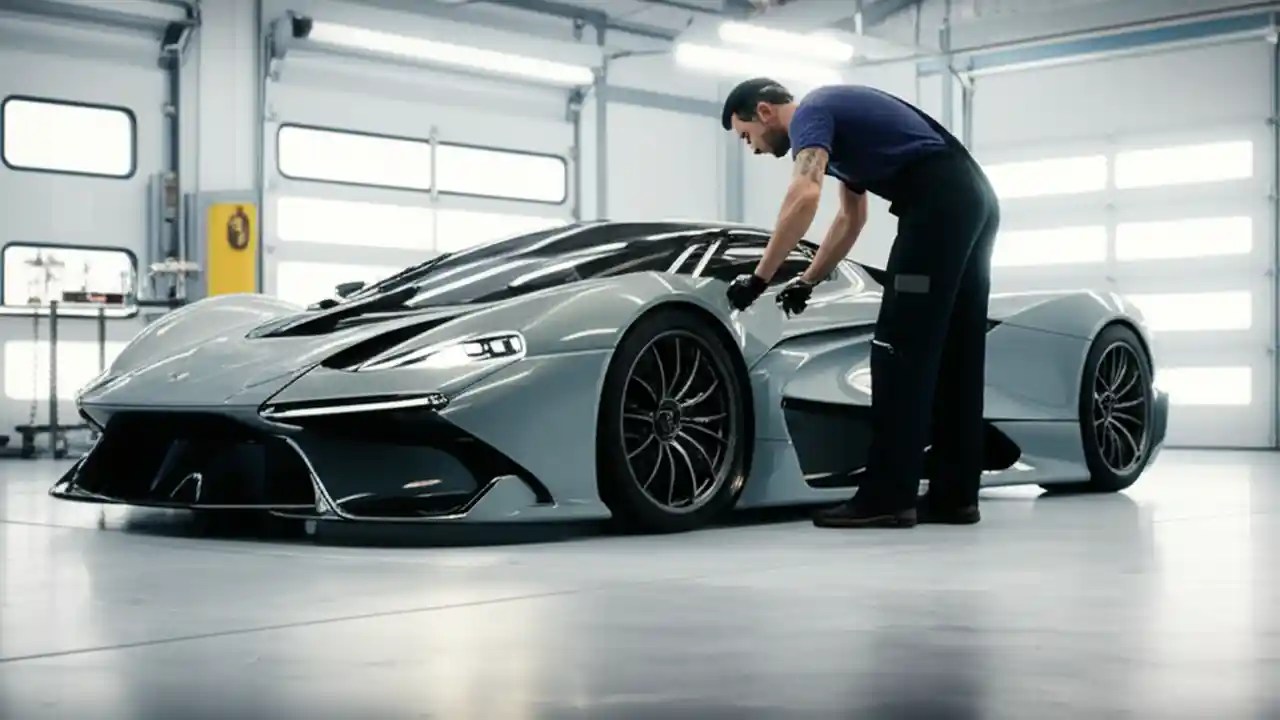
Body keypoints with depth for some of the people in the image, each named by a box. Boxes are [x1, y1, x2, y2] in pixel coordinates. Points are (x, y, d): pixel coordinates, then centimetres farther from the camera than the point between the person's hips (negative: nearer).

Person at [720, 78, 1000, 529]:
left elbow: (805, 196, -21)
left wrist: (759, 279, -17)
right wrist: (807, 281, 31)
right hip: (974, 199, 10)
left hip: (940, 203, -10)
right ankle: (954, 496, 11)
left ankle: (887, 497, -10)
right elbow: (851, 218, 35)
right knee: (954, 357, 9)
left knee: (901, 349, -9)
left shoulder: (811, 113, -2)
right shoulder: (834, 118, 28)